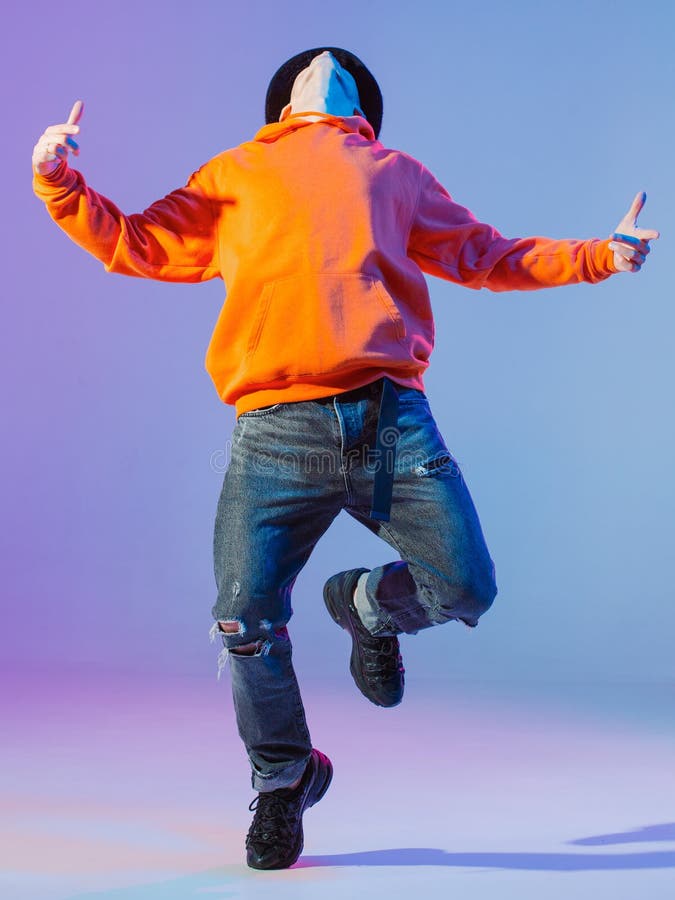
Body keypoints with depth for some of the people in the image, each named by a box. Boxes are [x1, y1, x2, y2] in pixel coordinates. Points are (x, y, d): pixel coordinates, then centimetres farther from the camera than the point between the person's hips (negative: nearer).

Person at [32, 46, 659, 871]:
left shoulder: (397, 174, 30)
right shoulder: (234, 176, 26)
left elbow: (487, 255, 33)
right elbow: (135, 245, 24)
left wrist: (598, 256, 25)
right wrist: (58, 184, 10)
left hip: (391, 420, 1)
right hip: (276, 430, -1)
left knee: (465, 587, -9)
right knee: (246, 621, -9)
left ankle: (367, 606, 26)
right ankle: (282, 779, 18)